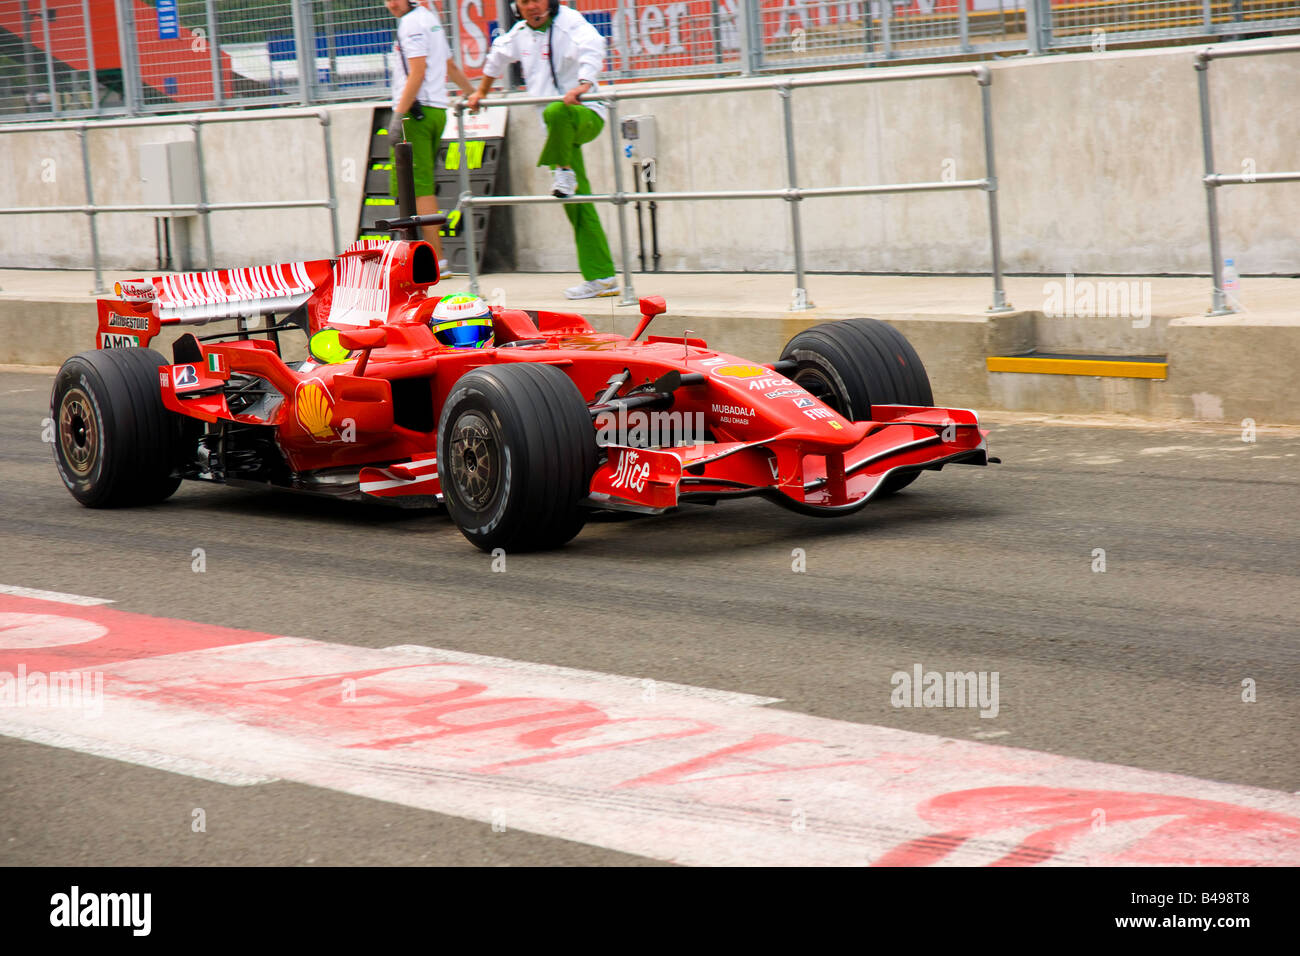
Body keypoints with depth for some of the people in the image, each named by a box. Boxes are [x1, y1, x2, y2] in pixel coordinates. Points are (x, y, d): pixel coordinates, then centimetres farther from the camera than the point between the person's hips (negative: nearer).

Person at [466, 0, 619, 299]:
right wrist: (481, 91, 44)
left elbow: (592, 48, -27)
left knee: (556, 112, -43)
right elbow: (498, 56, 34)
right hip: (560, 129, 6)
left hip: (586, 116, -6)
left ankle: (563, 172, -17)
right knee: (577, 205, 0)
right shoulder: (519, 34, 12)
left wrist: (584, 84, -44)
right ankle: (601, 277, -1)